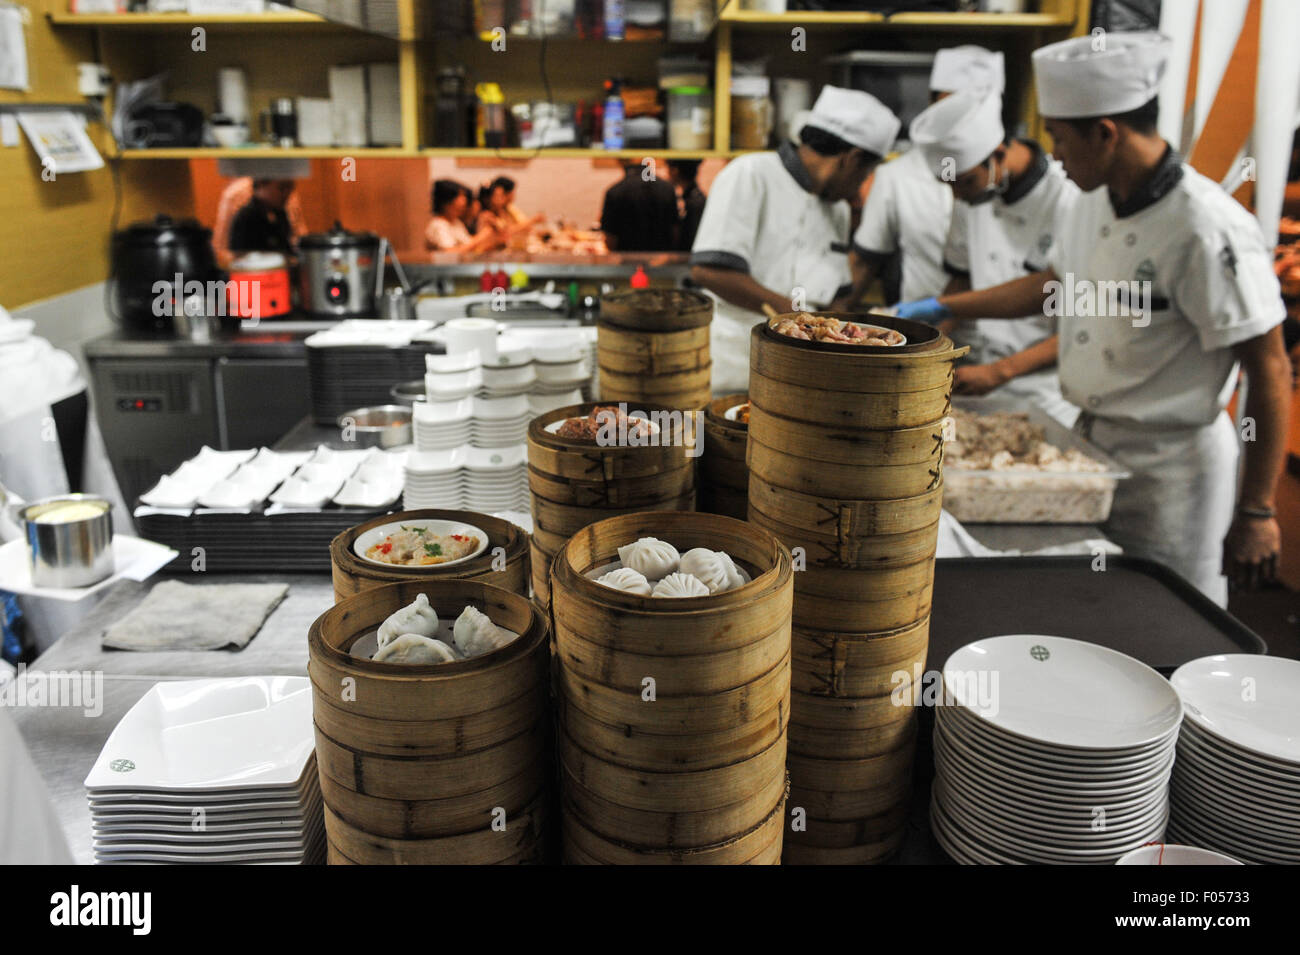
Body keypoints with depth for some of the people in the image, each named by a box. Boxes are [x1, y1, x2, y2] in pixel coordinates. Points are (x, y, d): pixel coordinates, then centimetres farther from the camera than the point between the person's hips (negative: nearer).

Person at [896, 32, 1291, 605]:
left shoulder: (1207, 230, -24)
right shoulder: (1092, 206, 1)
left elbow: (1269, 371, -20)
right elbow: (1052, 286, 19)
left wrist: (1256, 512, -17)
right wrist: (938, 310, 18)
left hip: (1169, 466, -7)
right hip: (1093, 447, 8)